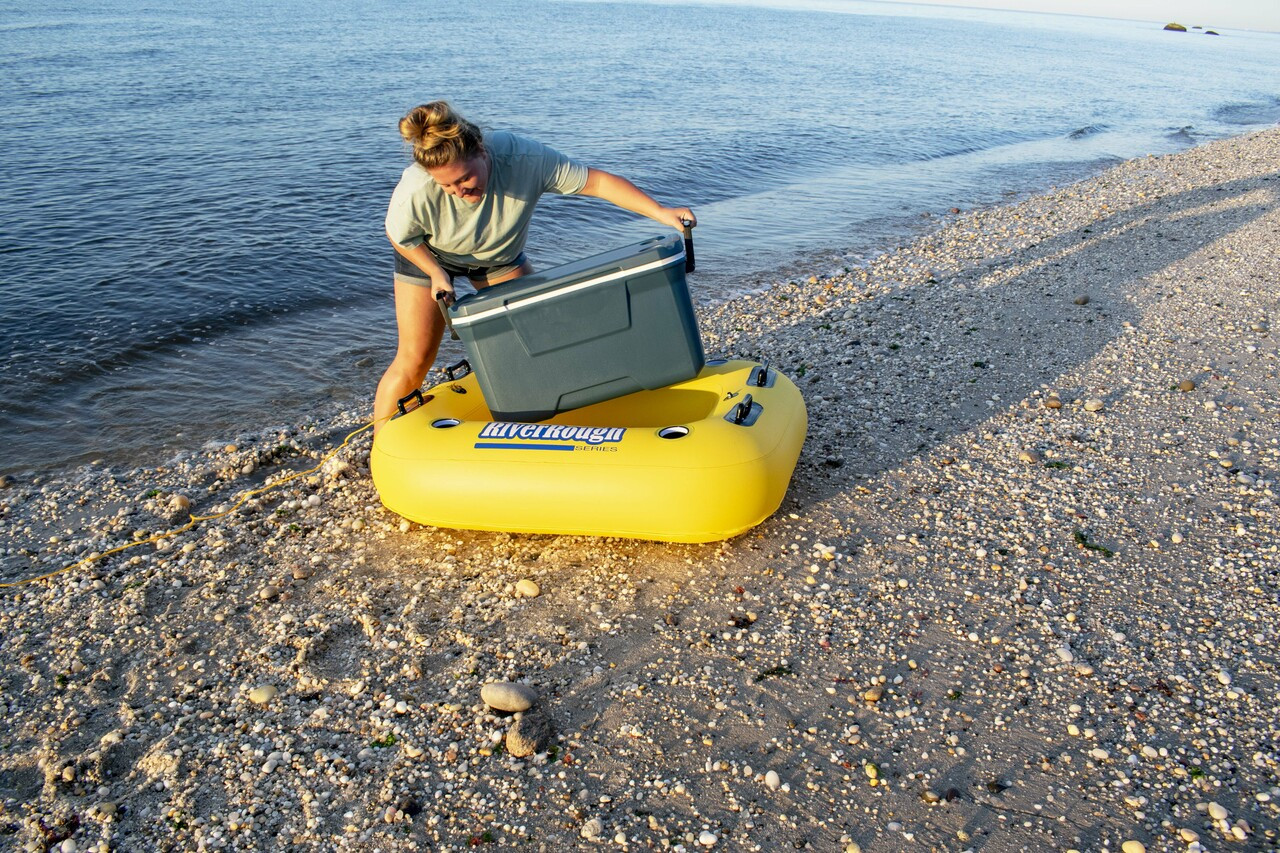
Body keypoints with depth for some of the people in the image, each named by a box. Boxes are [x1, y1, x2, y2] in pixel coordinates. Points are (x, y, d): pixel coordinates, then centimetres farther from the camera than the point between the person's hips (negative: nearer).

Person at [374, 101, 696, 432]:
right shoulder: (415, 193, -38)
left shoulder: (524, 159, -37)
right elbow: (400, 238, -15)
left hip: (499, 254, 3)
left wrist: (660, 212, -36)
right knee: (414, 361, -7)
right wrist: (437, 274, -20)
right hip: (428, 256, -2)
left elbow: (596, 181, -32)